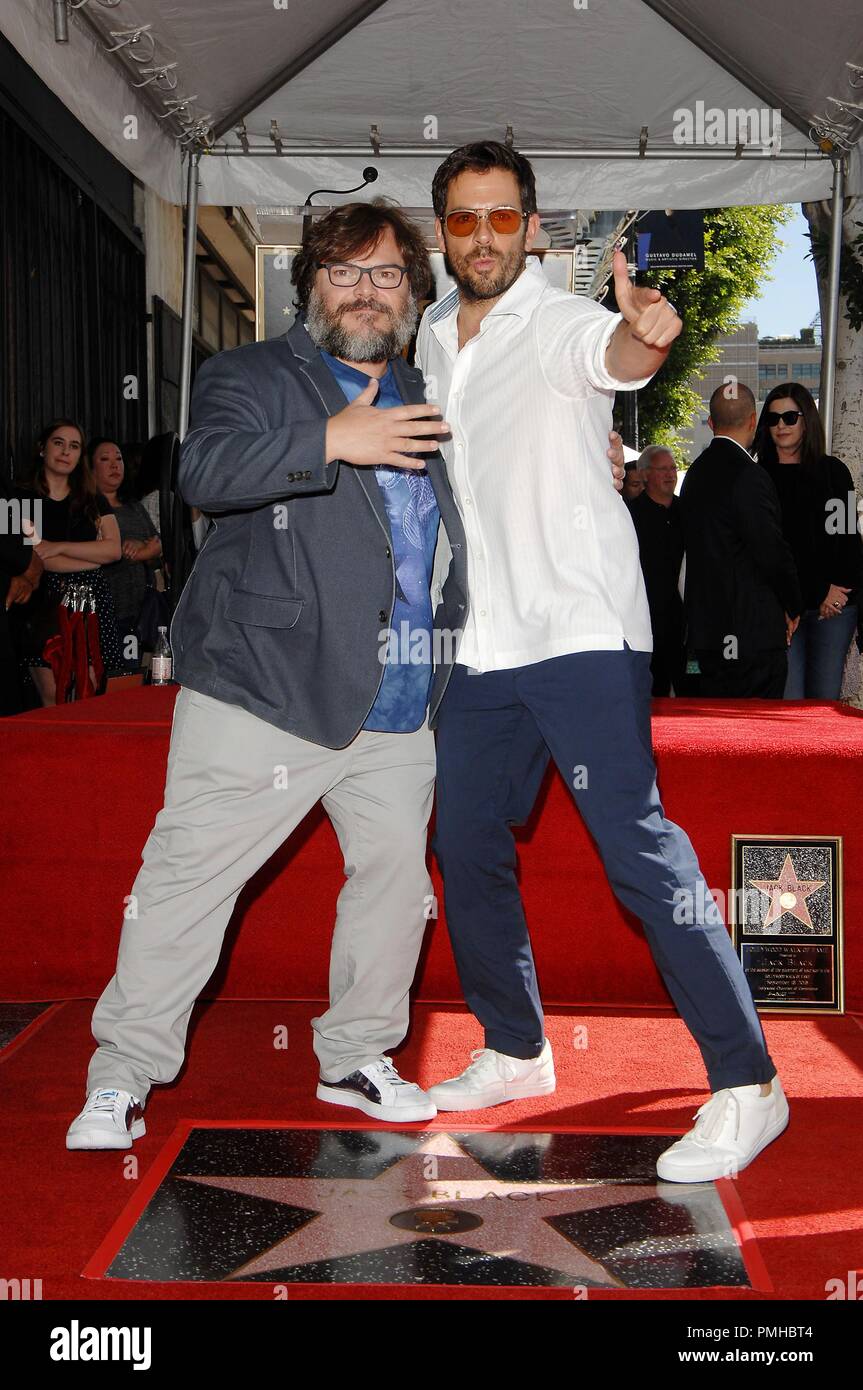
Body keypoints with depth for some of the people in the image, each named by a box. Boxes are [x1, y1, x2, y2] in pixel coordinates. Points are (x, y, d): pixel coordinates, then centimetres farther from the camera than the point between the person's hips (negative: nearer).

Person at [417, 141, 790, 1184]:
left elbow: (615, 357, -33)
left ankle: (745, 1085, -2)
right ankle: (516, 1053, 29)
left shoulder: (559, 320, -8)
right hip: (479, 643, 7)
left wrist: (644, 335, -54)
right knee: (466, 850, 11)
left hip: (580, 631, -7)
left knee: (639, 848, -11)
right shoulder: (431, 336, 14)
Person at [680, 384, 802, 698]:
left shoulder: (695, 473, 11)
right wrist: (792, 609, 0)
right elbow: (773, 552, -16)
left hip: (706, 629, 9)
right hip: (754, 632, -8)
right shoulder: (748, 475, -16)